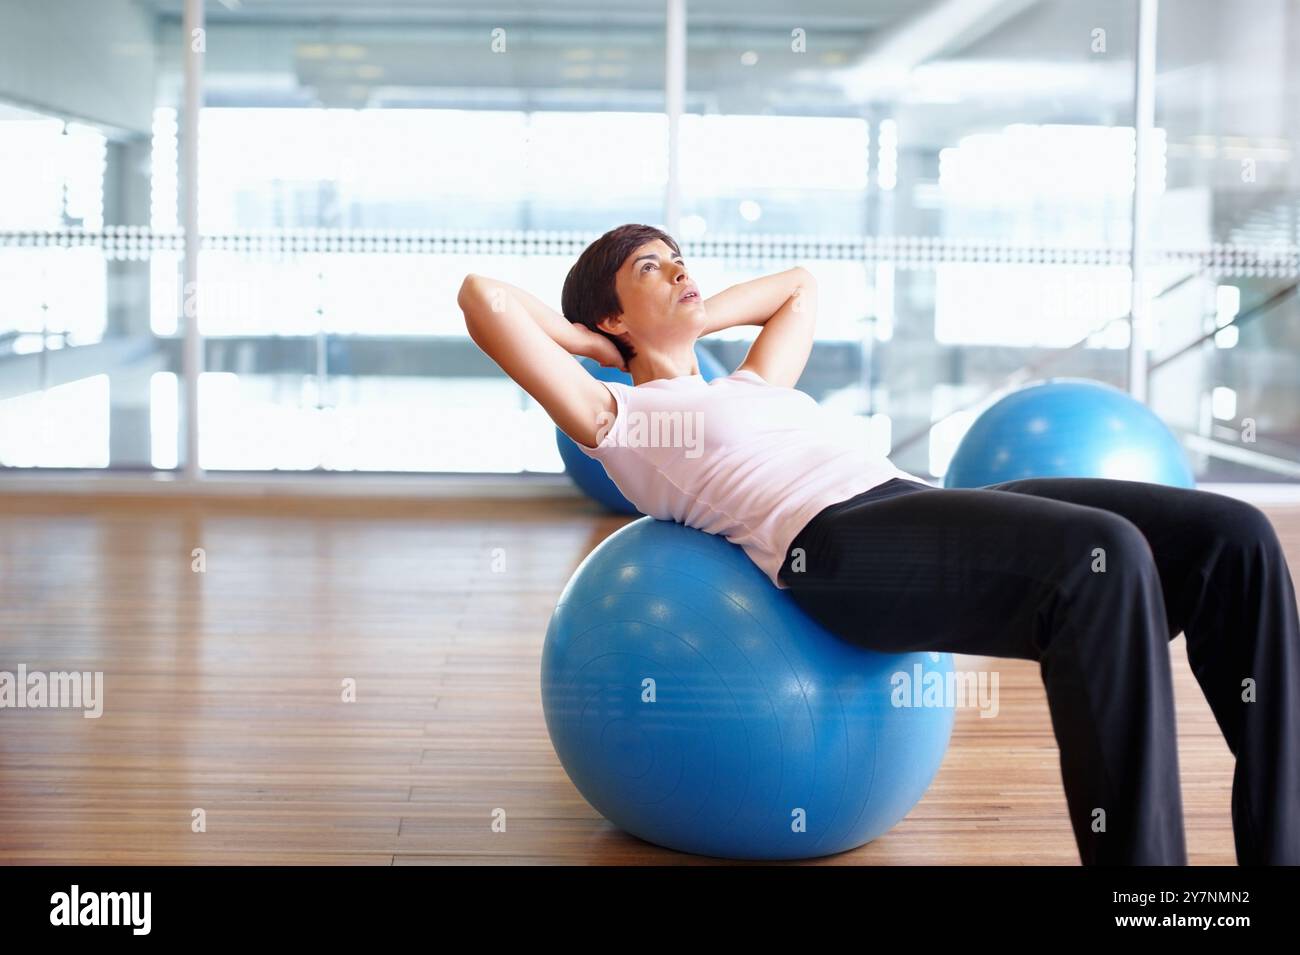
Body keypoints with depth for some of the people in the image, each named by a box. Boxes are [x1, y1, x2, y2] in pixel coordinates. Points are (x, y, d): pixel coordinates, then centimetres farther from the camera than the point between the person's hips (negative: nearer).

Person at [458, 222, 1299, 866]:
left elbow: (800, 288, 53)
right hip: (835, 545, -8)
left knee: (1231, 538, -11)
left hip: (922, 506, 9)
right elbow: (485, 297, 5)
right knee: (1105, 560, -35)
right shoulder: (614, 417, 13)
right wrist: (591, 344, 20)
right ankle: (1139, 850, -34)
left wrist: (693, 322, 41)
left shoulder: (749, 387, 35)